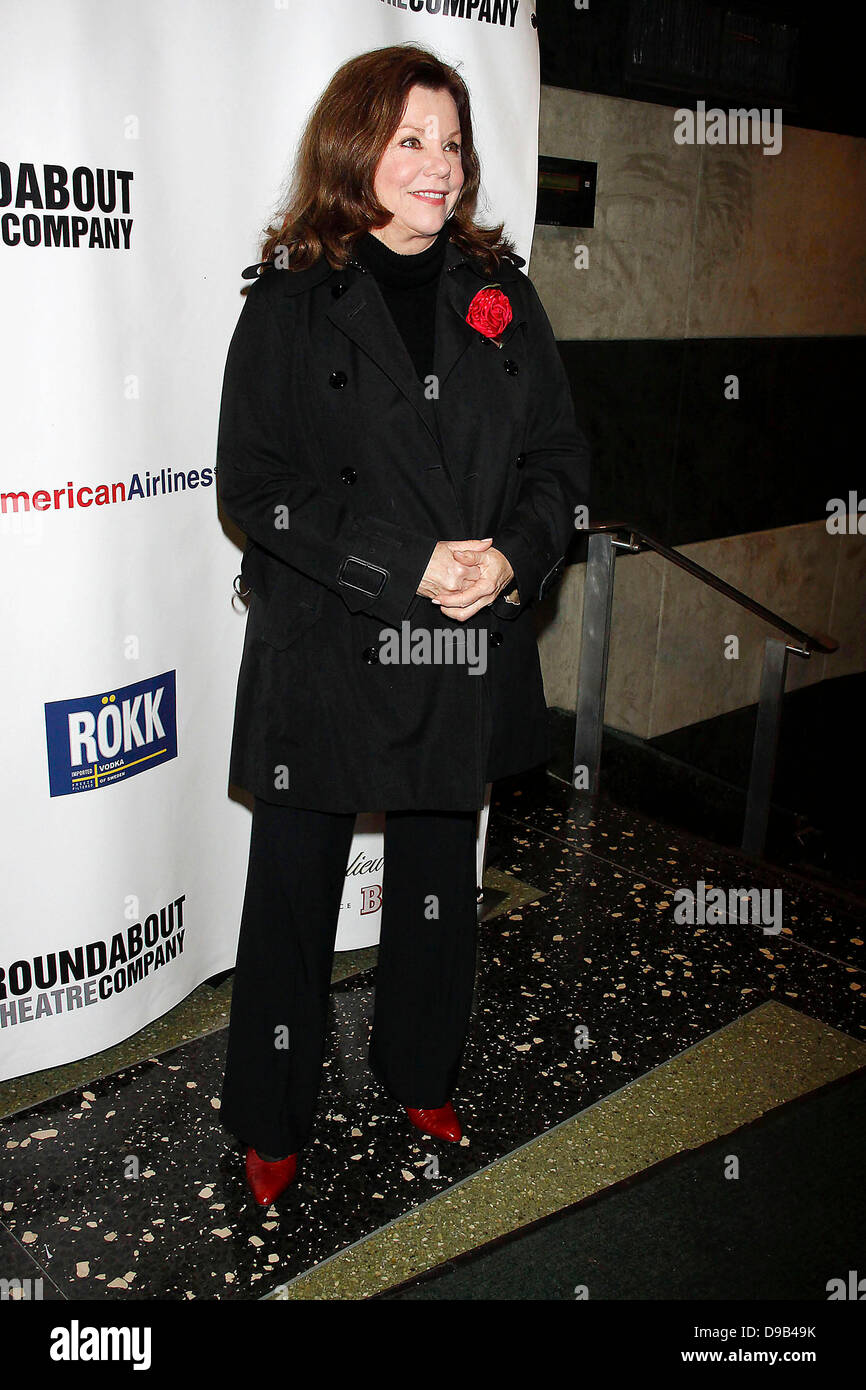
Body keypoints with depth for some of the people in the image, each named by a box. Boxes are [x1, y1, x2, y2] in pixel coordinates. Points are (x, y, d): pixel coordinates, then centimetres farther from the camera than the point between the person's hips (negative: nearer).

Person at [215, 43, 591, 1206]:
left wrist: (512, 557, -14)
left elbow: (560, 454, 6)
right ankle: (271, 1122, 29)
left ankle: (421, 1075, 41)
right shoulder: (291, 299, -3)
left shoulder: (499, 292, 7)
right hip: (322, 654, -3)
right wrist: (409, 569, -18)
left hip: (467, 658, 4)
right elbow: (256, 481, -10)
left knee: (438, 880, 18)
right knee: (294, 889, 8)